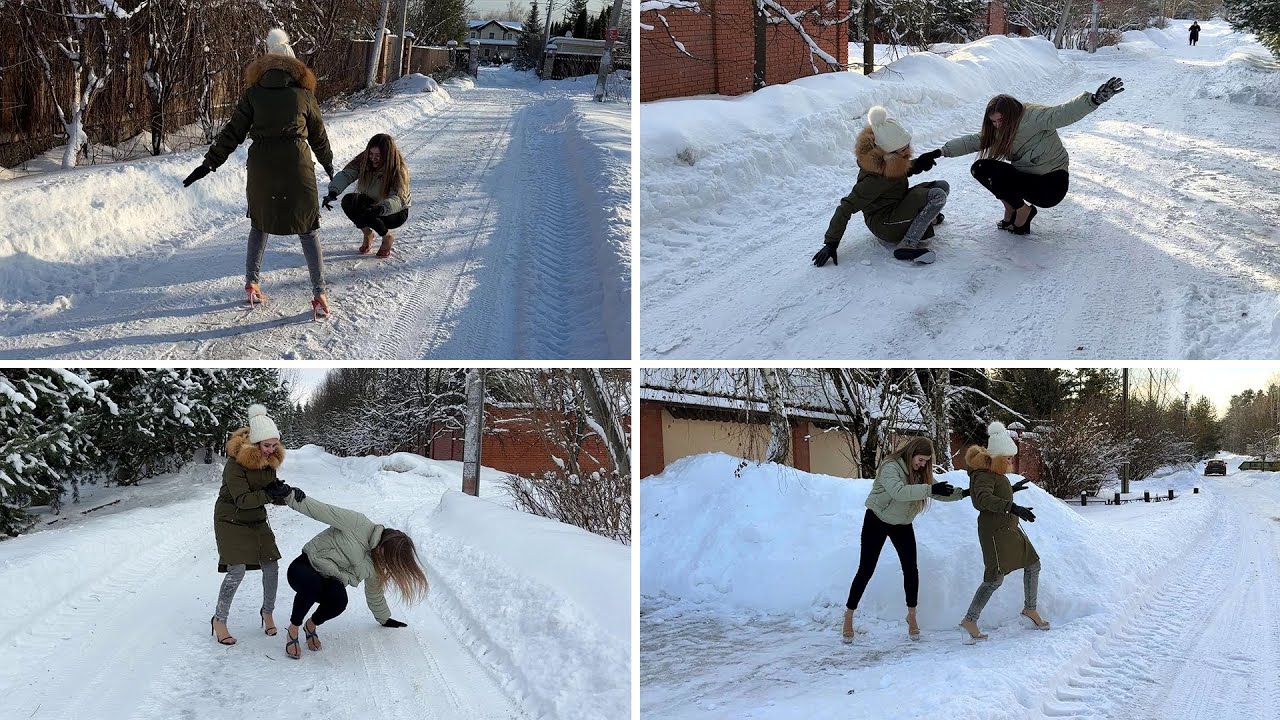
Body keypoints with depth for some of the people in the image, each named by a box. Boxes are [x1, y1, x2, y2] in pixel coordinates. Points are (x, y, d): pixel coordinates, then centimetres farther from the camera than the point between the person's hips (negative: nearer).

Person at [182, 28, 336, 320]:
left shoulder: (253, 92, 5)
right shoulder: (304, 94, 4)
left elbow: (233, 132, 1)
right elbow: (318, 136, 14)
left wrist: (210, 163, 6)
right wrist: (328, 164, 31)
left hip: (261, 165, 1)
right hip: (296, 165, -1)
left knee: (260, 224, 22)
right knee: (308, 229, 5)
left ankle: (251, 283, 23)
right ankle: (319, 295, -1)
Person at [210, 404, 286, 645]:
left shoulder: (269, 461, -4)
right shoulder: (235, 464, -26)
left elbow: (272, 492, 2)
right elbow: (242, 499, -29)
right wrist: (270, 494, -38)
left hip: (257, 521, 6)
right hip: (231, 522, -6)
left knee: (271, 567, 3)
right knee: (237, 570, -14)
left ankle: (267, 612, 25)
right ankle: (219, 620, 1)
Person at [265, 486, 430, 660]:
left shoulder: (375, 566, 5)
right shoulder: (359, 525, -18)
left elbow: (375, 595, 22)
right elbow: (324, 511, -23)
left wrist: (384, 619, 31)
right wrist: (289, 495, -32)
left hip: (330, 581, 5)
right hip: (304, 566, -5)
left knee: (339, 600, -32)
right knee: (312, 583, -42)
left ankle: (312, 625, 0)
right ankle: (293, 629, -16)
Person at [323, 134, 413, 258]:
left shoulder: (399, 169, -26)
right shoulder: (364, 160, -14)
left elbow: (397, 198, -39)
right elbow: (346, 174, -27)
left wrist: (381, 209, -59)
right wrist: (333, 192, -47)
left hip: (396, 212, -5)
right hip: (372, 203, 5)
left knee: (367, 213, -32)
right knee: (348, 201, -24)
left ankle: (387, 237, -2)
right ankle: (368, 234, 1)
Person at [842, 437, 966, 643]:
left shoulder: (920, 472, -6)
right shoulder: (890, 467, -27)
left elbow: (939, 493, -6)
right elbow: (898, 492, -44)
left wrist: (961, 493, -22)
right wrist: (929, 489, -49)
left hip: (902, 524, 6)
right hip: (877, 521, -5)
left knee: (911, 569, -3)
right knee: (866, 570, -4)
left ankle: (911, 616, 12)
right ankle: (848, 618, 5)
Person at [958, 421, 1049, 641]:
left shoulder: (995, 472, 12)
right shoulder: (984, 475, -20)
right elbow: (984, 499, -39)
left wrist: (1011, 490, 27)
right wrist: (1013, 507, -48)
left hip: (1010, 529, 10)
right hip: (995, 530, -10)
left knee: (1033, 564, 15)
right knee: (995, 577, -11)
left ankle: (1030, 609, 30)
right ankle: (970, 620, -4)